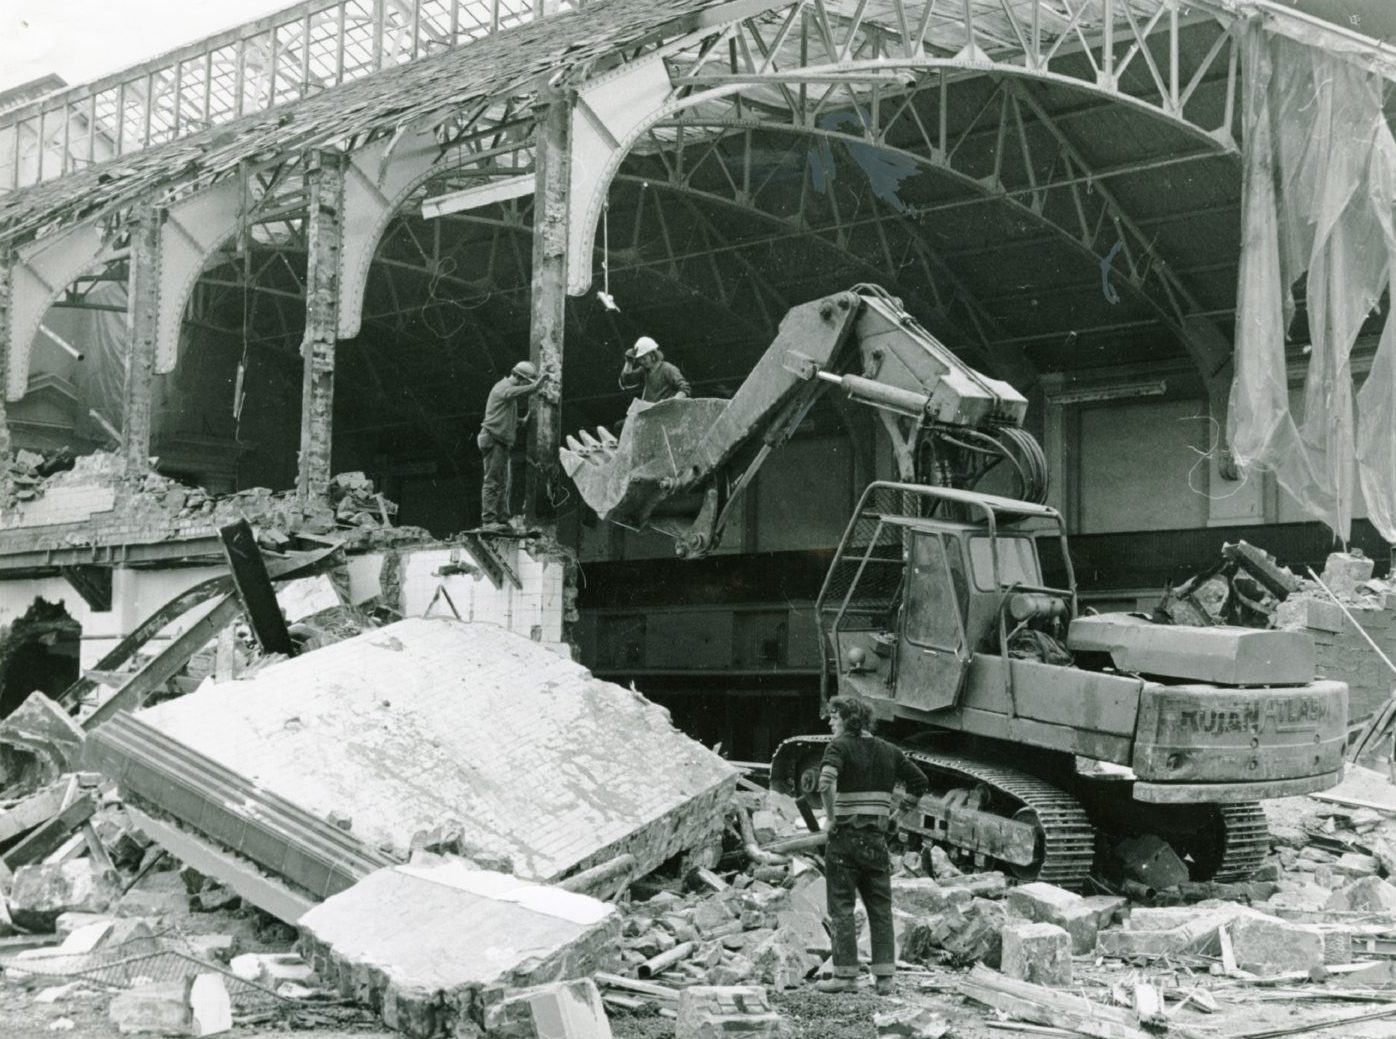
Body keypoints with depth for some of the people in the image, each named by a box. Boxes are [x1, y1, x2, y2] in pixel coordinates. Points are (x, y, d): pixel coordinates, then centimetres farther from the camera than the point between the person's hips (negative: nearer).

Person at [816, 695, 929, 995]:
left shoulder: (840, 747, -7)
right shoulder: (889, 751, 11)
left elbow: (826, 781, -26)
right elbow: (920, 782, 16)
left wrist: (830, 817, -15)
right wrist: (896, 813, 16)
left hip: (845, 837, -5)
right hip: (877, 837, 5)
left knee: (842, 908, 2)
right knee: (880, 908, 10)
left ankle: (846, 975, 2)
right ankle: (884, 976, 8)